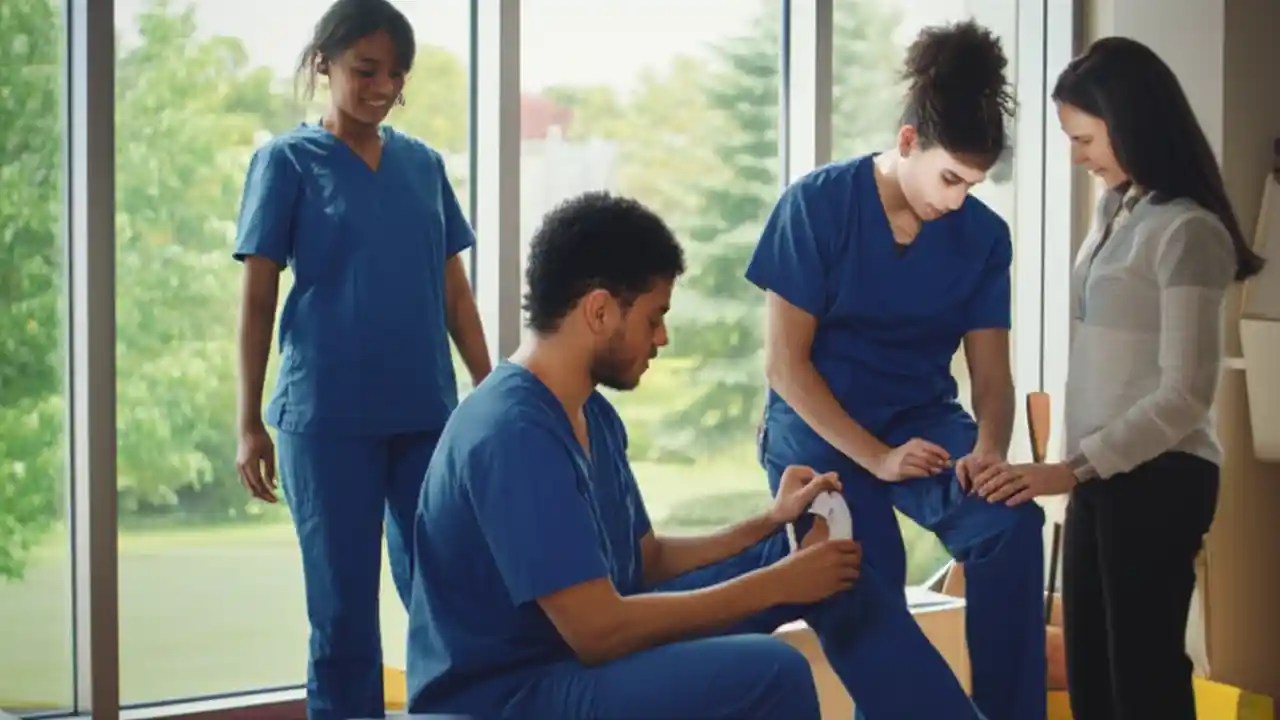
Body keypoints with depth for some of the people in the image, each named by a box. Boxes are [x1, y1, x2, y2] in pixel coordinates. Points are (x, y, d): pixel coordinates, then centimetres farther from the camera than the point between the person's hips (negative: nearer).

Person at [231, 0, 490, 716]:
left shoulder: (424, 163, 11)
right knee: (344, 604, 2)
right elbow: (258, 301, -2)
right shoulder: (288, 161, -1)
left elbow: (455, 293, 13)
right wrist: (250, 425, -5)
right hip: (329, 418, -4)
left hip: (427, 412, 4)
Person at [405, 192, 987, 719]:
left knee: (824, 565, 6)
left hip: (581, 649, 10)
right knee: (771, 673, -31)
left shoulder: (591, 415, 8)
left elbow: (646, 561, 18)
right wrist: (777, 584, -18)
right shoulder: (512, 435, -24)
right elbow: (598, 629, -27)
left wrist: (771, 524, 6)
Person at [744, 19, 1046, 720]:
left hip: (922, 417, 2)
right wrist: (876, 458, -21)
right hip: (821, 430, -2)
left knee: (1012, 521, -25)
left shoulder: (983, 234, -5)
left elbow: (990, 371, -2)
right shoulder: (817, 204, -15)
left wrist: (988, 449, -24)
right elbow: (785, 362, -14)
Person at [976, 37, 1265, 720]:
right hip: (1103, 471, 8)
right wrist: (1079, 467, 12)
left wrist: (1074, 467, -18)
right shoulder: (1115, 209, 9)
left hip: (1156, 476, -8)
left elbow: (1186, 394, -18)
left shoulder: (1186, 231, -16)